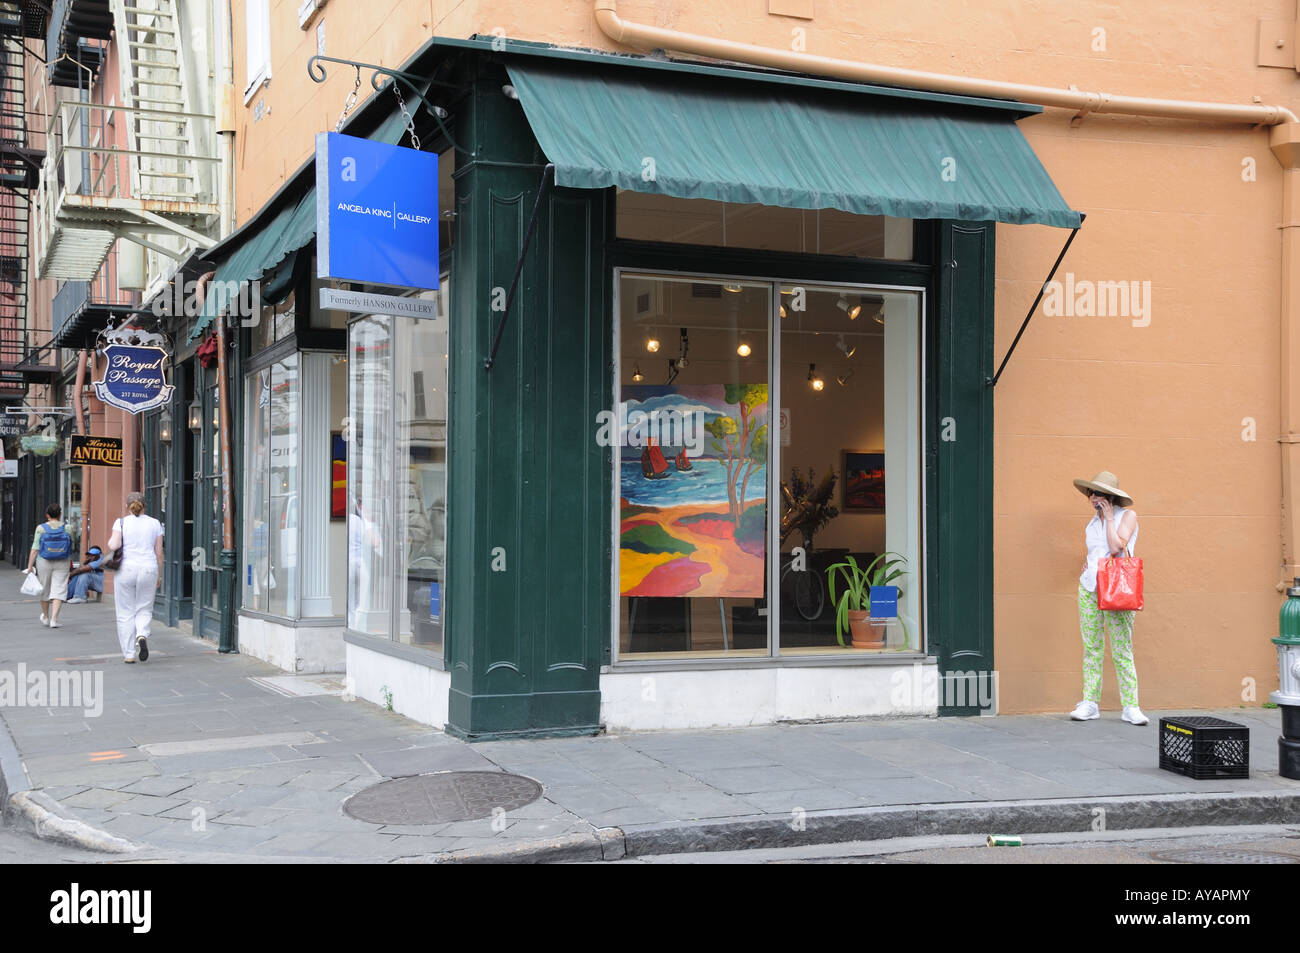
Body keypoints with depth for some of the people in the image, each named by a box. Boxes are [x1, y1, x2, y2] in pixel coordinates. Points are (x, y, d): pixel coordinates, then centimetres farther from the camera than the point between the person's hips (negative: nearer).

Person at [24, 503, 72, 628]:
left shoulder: (41, 528, -8)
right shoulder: (66, 528, -4)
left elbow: (35, 549, -11)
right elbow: (70, 548, 5)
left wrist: (30, 566, -8)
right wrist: (70, 562, 22)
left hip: (44, 562, 0)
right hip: (62, 564, 0)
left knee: (45, 590, 16)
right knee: (58, 590, 0)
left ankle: (46, 617, 32)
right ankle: (54, 619, -12)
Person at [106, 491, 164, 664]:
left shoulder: (121, 523, -3)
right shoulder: (155, 524, 4)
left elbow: (113, 546, -14)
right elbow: (159, 553, 4)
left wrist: (110, 542, 9)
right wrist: (159, 575, 13)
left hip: (126, 570, -1)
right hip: (148, 570, 1)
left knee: (125, 613, 7)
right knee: (144, 609, 13)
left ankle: (129, 654, 6)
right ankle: (142, 635, -16)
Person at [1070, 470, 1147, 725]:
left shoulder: (1127, 515, -1)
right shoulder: (1091, 525, 15)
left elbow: (1117, 547, -14)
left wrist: (1109, 518, -7)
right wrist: (1088, 564, 7)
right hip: (1089, 588, 5)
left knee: (1122, 650, -5)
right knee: (1092, 648, 5)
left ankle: (1130, 706, -1)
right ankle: (1089, 703, 8)